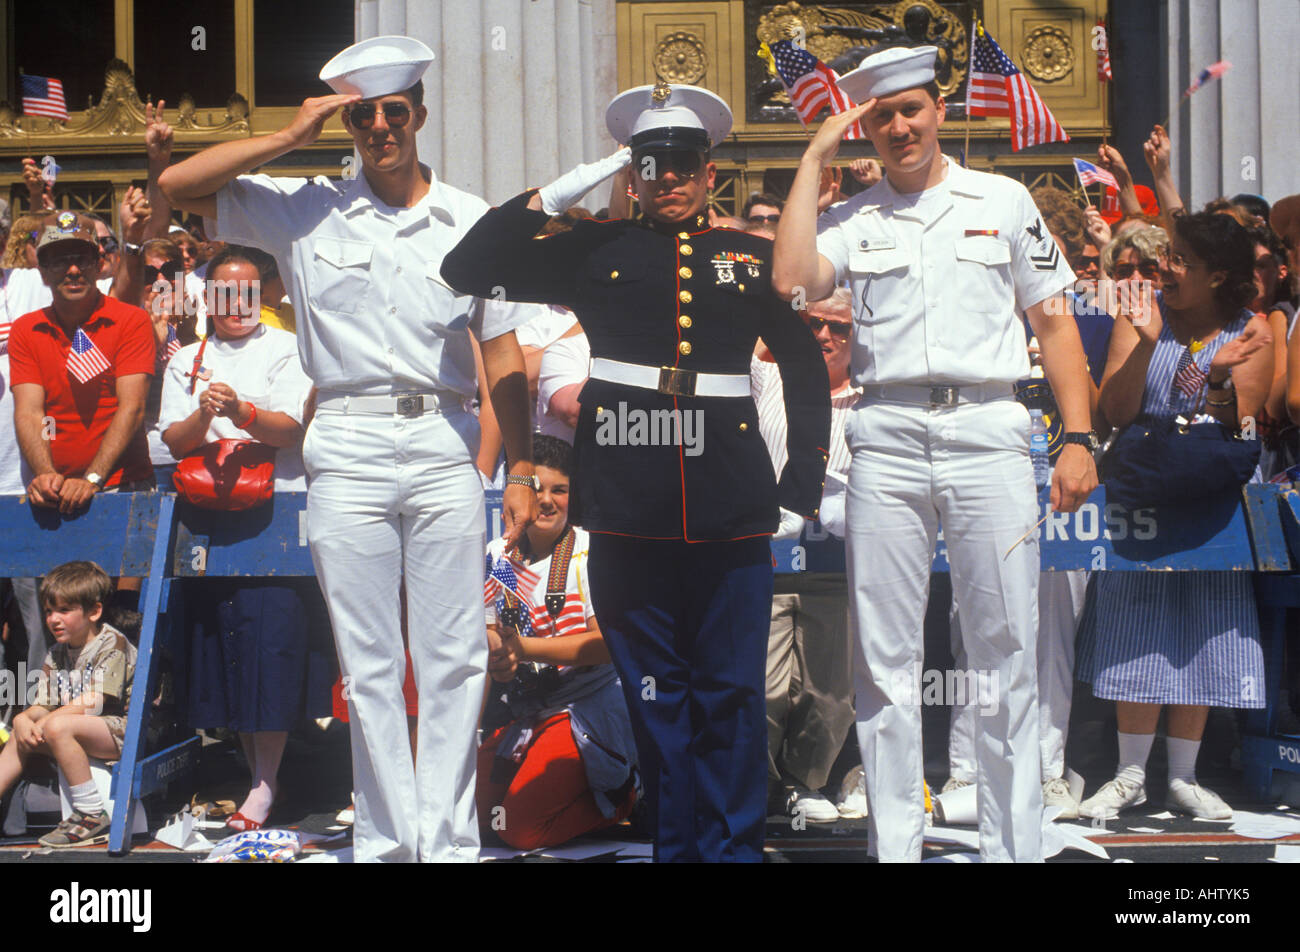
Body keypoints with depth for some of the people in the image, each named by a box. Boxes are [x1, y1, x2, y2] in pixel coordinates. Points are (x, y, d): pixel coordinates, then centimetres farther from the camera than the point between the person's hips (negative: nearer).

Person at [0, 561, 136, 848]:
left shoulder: (112, 644, -12)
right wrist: (24, 719, -15)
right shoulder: (57, 654, 13)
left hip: (121, 730, -9)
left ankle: (93, 816, -26)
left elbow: (92, 704, -21)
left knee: (56, 727, -30)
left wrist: (45, 720, -19)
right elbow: (41, 706, 8)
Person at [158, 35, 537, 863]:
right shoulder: (307, 212, 7)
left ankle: (450, 839, 8)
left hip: (444, 448, 0)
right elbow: (178, 187, 0)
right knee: (369, 664, 3)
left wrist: (522, 468, 3)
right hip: (348, 452, 0)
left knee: (455, 658, 1)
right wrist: (290, 138, -2)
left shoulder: (472, 221, 9)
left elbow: (504, 354, 9)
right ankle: (390, 840, 10)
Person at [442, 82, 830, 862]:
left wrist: (802, 488, 9)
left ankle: (734, 848, 11)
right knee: (655, 695, 6)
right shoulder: (596, 252, 11)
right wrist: (555, 196, 0)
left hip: (731, 509, 0)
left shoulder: (752, 257, 13)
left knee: (730, 696, 2)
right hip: (629, 506, 0)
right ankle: (677, 847, 16)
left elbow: (807, 368, 18)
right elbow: (468, 271, 5)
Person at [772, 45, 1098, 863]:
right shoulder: (853, 219, 11)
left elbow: (1054, 322, 11)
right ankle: (894, 847, 11)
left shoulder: (1004, 201, 11)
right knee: (885, 657, 3)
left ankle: (1015, 847, 7)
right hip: (887, 437, 1)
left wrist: (1079, 438, 1)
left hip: (988, 433, -1)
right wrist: (815, 160, -1)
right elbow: (792, 281, -9)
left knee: (1008, 653, -1)